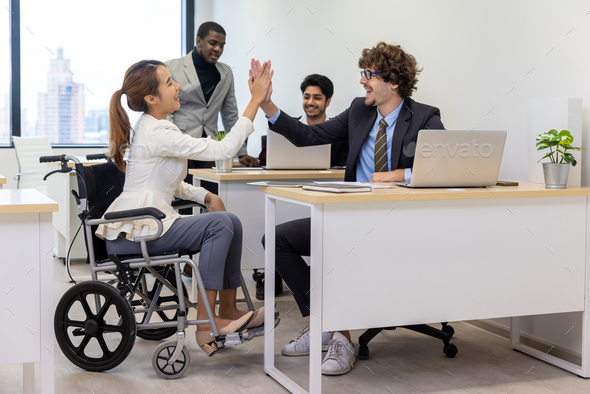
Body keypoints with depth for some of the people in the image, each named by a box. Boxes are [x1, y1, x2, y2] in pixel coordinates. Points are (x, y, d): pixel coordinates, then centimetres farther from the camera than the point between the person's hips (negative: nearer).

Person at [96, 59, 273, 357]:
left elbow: (169, 184, 21)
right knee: (220, 224, -20)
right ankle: (206, 324, -15)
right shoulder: (157, 133, -19)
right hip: (132, 234, -10)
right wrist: (255, 101, -18)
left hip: (142, 226, 10)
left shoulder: (151, 128, 14)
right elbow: (224, 149, -21)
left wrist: (206, 196, 4)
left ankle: (228, 311, 6)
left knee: (232, 223, 1)